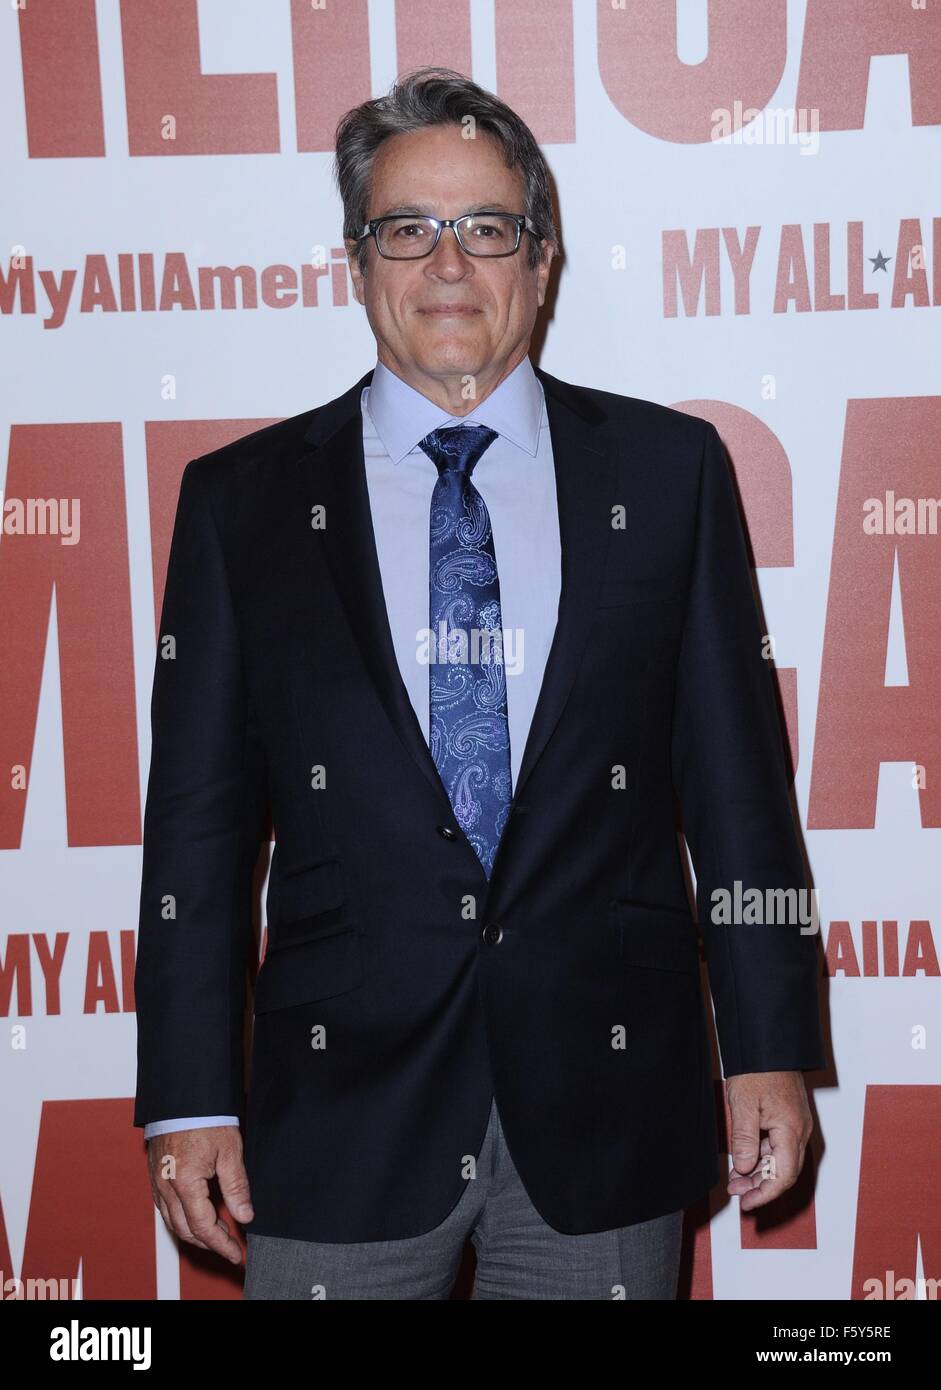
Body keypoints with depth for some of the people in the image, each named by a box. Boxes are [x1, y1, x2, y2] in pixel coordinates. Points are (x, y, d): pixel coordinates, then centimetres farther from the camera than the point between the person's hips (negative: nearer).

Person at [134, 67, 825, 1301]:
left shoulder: (669, 470, 3)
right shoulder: (243, 500, 2)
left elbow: (738, 778, 3)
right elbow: (199, 818, 1)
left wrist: (770, 1049, 0)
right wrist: (190, 1100, -2)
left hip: (607, 1109, 1)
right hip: (344, 1111, 0)